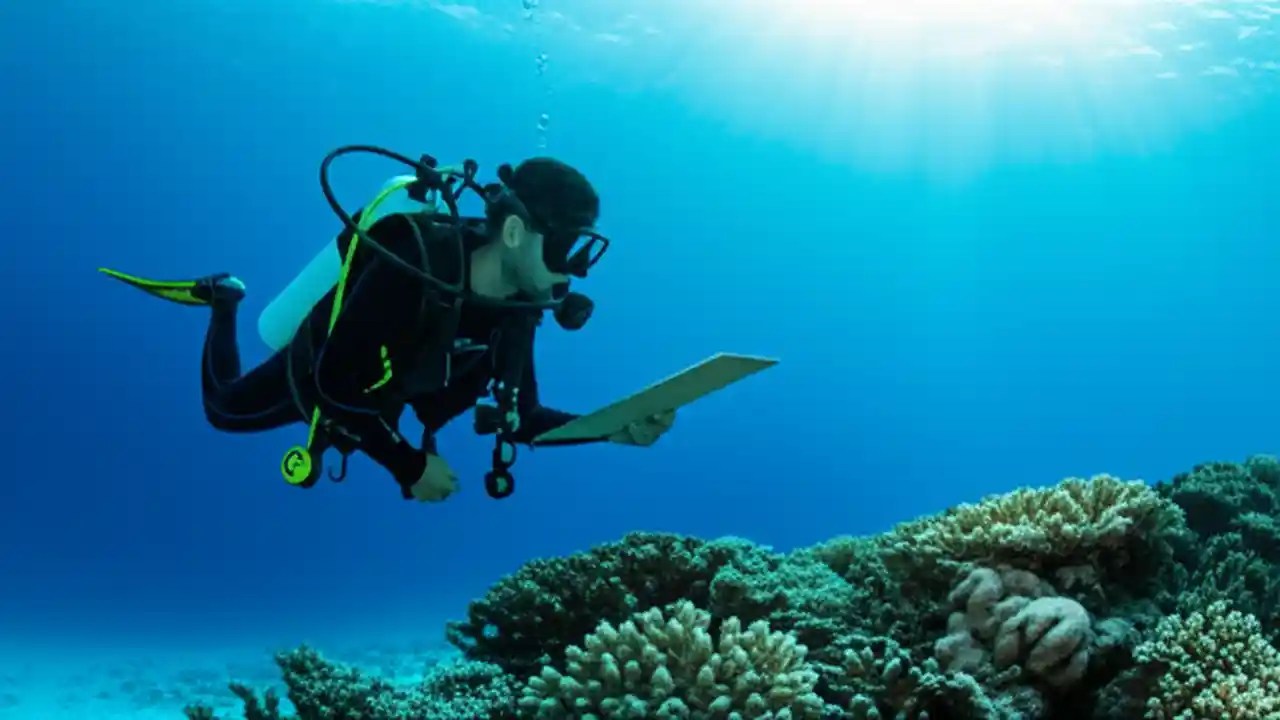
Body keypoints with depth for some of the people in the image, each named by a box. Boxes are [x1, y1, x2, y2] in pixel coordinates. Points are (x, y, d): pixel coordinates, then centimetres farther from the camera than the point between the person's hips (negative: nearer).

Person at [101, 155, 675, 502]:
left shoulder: (519, 308, -24)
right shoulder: (413, 266, -45)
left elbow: (521, 419, -17)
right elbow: (336, 383, -41)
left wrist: (613, 431, -32)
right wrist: (409, 465, -39)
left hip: (382, 391, 6)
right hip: (316, 374, -5)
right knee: (224, 409, 22)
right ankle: (224, 304, 40)